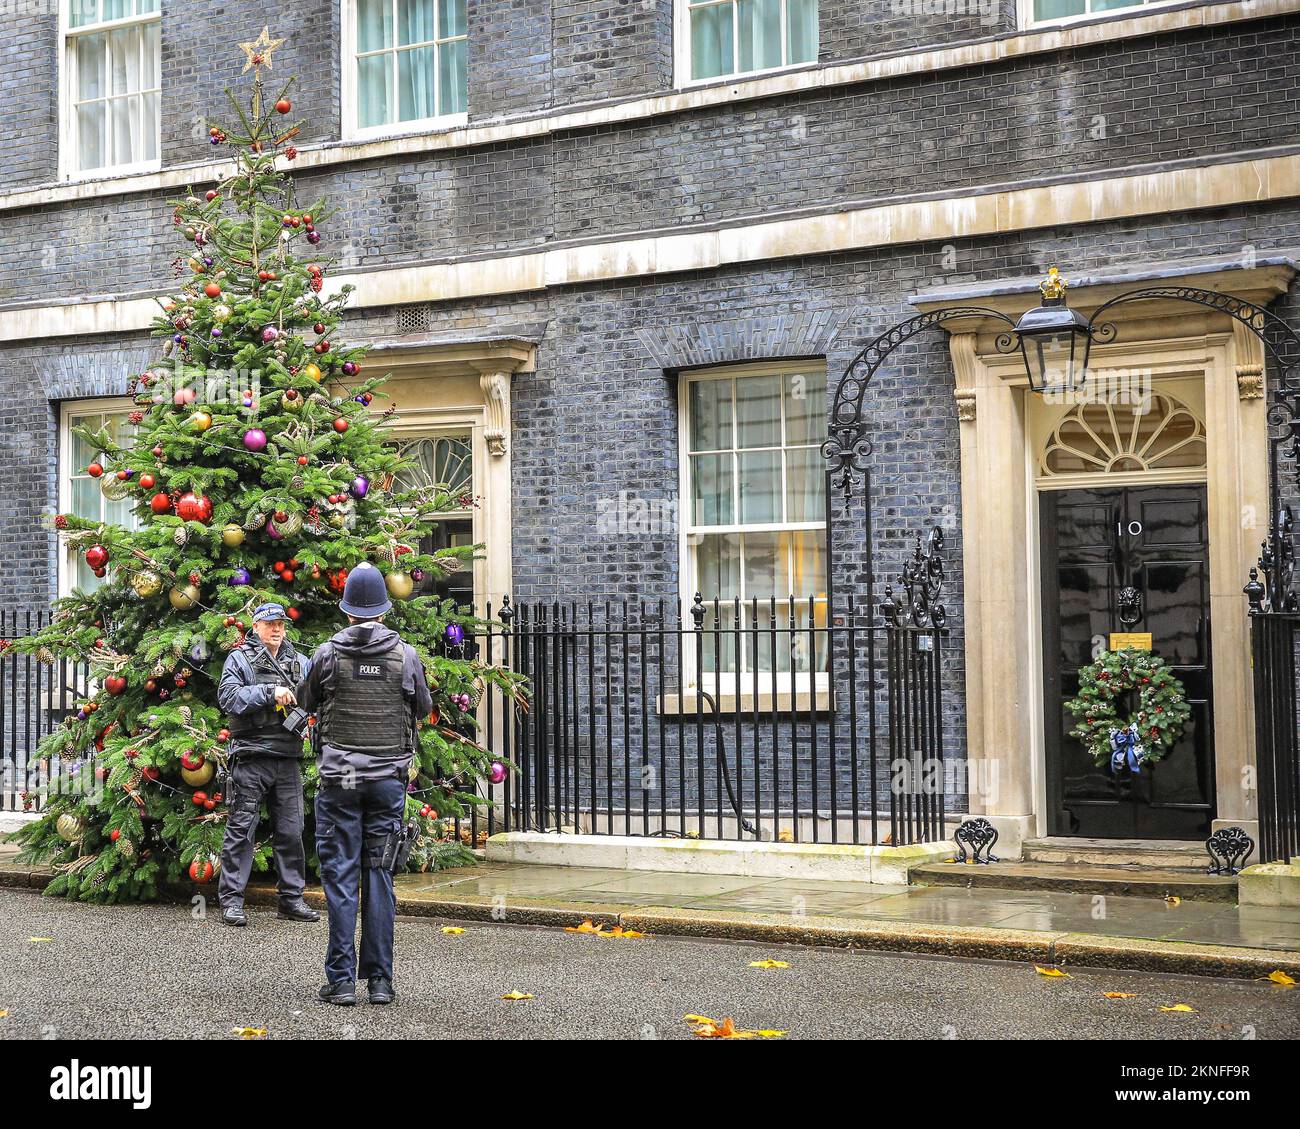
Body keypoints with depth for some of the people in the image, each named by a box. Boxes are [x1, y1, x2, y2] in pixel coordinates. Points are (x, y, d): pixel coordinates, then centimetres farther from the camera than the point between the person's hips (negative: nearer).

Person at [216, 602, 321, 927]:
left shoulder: (298, 662, 18)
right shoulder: (240, 659, 4)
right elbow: (228, 696, -11)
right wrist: (270, 692, -18)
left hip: (288, 757, 5)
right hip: (252, 757, -5)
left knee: (291, 830, 8)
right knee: (241, 828, -3)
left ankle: (291, 897, 17)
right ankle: (231, 899, 3)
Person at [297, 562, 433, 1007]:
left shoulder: (328, 654, -4)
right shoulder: (406, 655, -1)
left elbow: (306, 700, 14)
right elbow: (424, 708, 14)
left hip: (339, 778, -1)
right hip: (388, 778, 1)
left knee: (340, 877, 3)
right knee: (379, 875, 7)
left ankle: (341, 980, 2)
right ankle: (380, 980, 7)